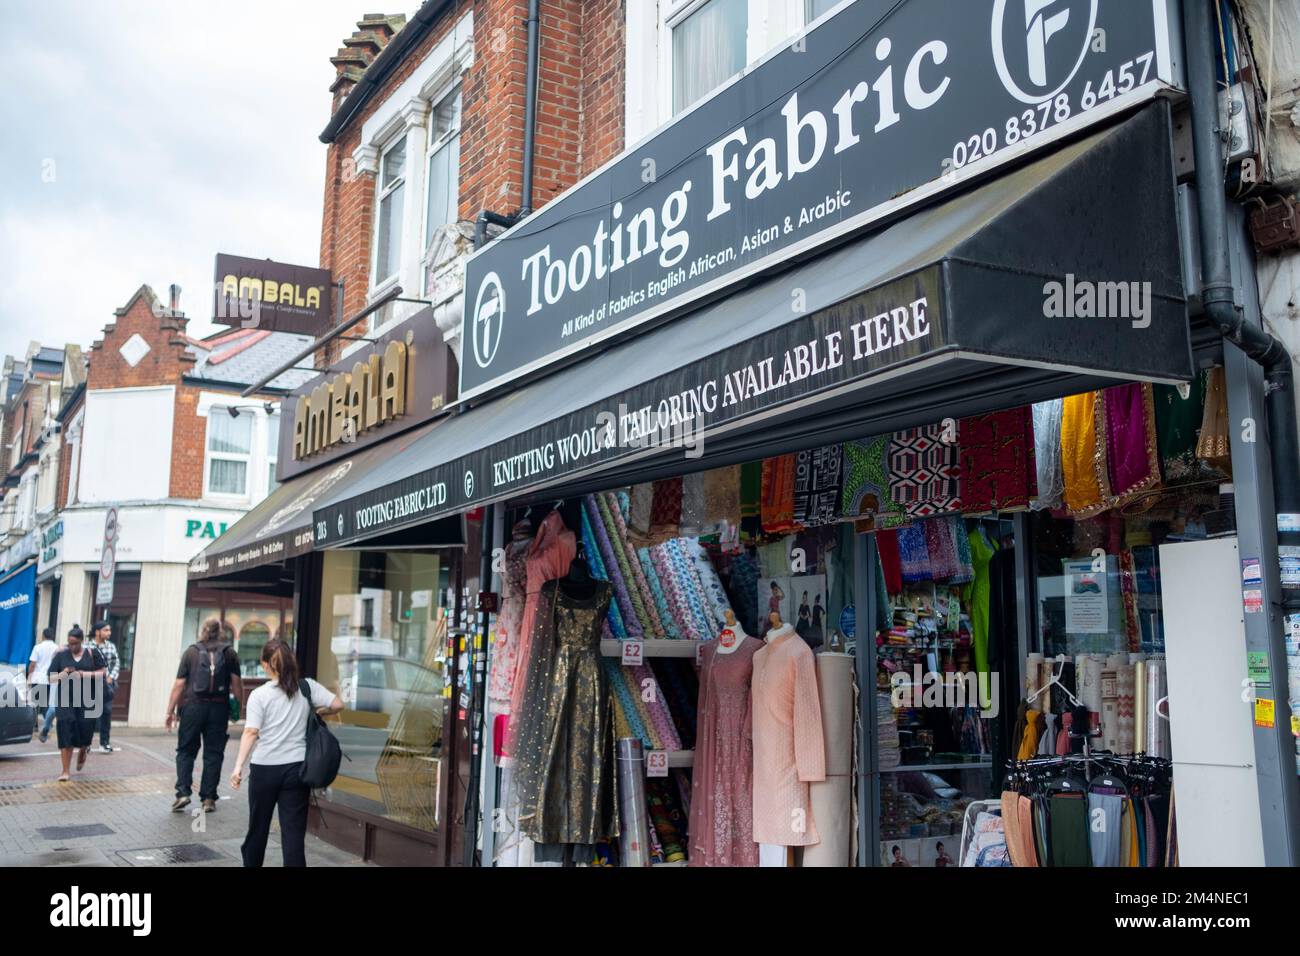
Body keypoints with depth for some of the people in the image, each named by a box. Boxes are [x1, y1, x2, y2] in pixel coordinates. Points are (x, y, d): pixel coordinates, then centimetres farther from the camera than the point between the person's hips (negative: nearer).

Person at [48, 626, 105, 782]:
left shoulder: (92, 653, 4)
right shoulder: (61, 655, 4)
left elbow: (101, 673, 4)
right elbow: (51, 679, 4)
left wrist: (85, 674, -11)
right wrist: (64, 674, -16)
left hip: (87, 699, 0)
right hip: (66, 699, 0)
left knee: (85, 730, -4)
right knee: (66, 732, -8)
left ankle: (82, 751, 34)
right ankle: (65, 771, -2)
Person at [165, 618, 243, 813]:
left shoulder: (191, 651, 3)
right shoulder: (229, 653, 4)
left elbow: (179, 684, -1)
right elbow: (237, 683, -3)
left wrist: (170, 711, 2)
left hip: (193, 706, 0)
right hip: (219, 708, 0)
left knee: (186, 750, 11)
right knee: (213, 753, 7)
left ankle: (183, 792, -2)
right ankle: (208, 798, 7)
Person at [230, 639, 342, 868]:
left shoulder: (259, 695, -4)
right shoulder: (307, 686, 0)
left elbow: (251, 732, -10)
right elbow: (337, 704, -3)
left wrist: (238, 766, -11)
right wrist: (316, 713, 15)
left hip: (264, 768, -1)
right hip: (296, 768, 1)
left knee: (258, 827, 16)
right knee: (294, 831, 1)